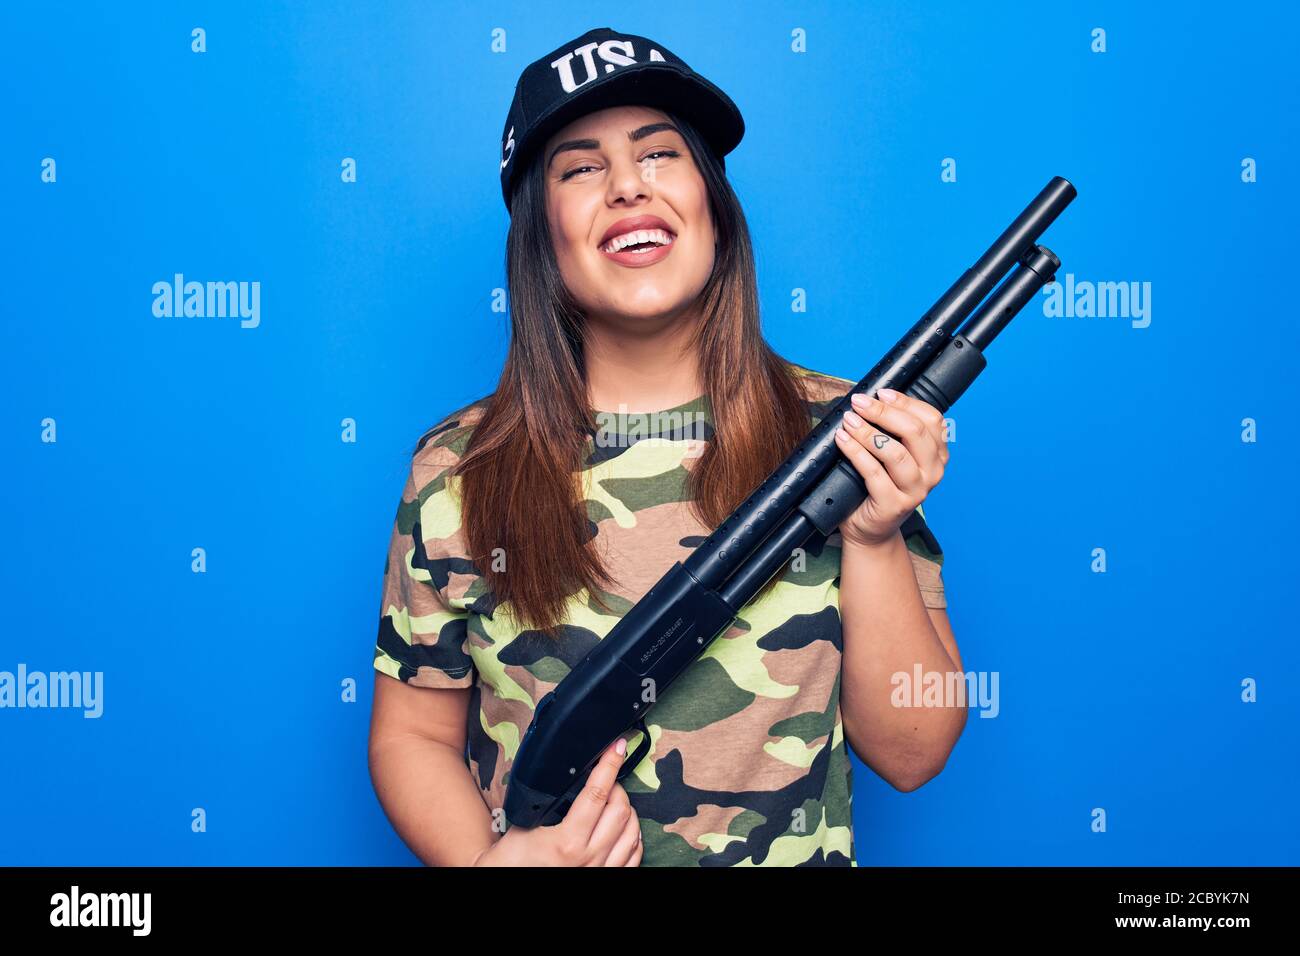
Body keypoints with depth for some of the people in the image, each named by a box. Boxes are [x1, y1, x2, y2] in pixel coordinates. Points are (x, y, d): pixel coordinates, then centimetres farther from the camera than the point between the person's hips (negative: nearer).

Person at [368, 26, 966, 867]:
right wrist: (483, 858, -15)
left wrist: (874, 540, -16)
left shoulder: (843, 438, -4)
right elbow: (412, 735, 2)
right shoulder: (458, 473, -4)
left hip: (797, 856, 1)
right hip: (540, 850, 0)